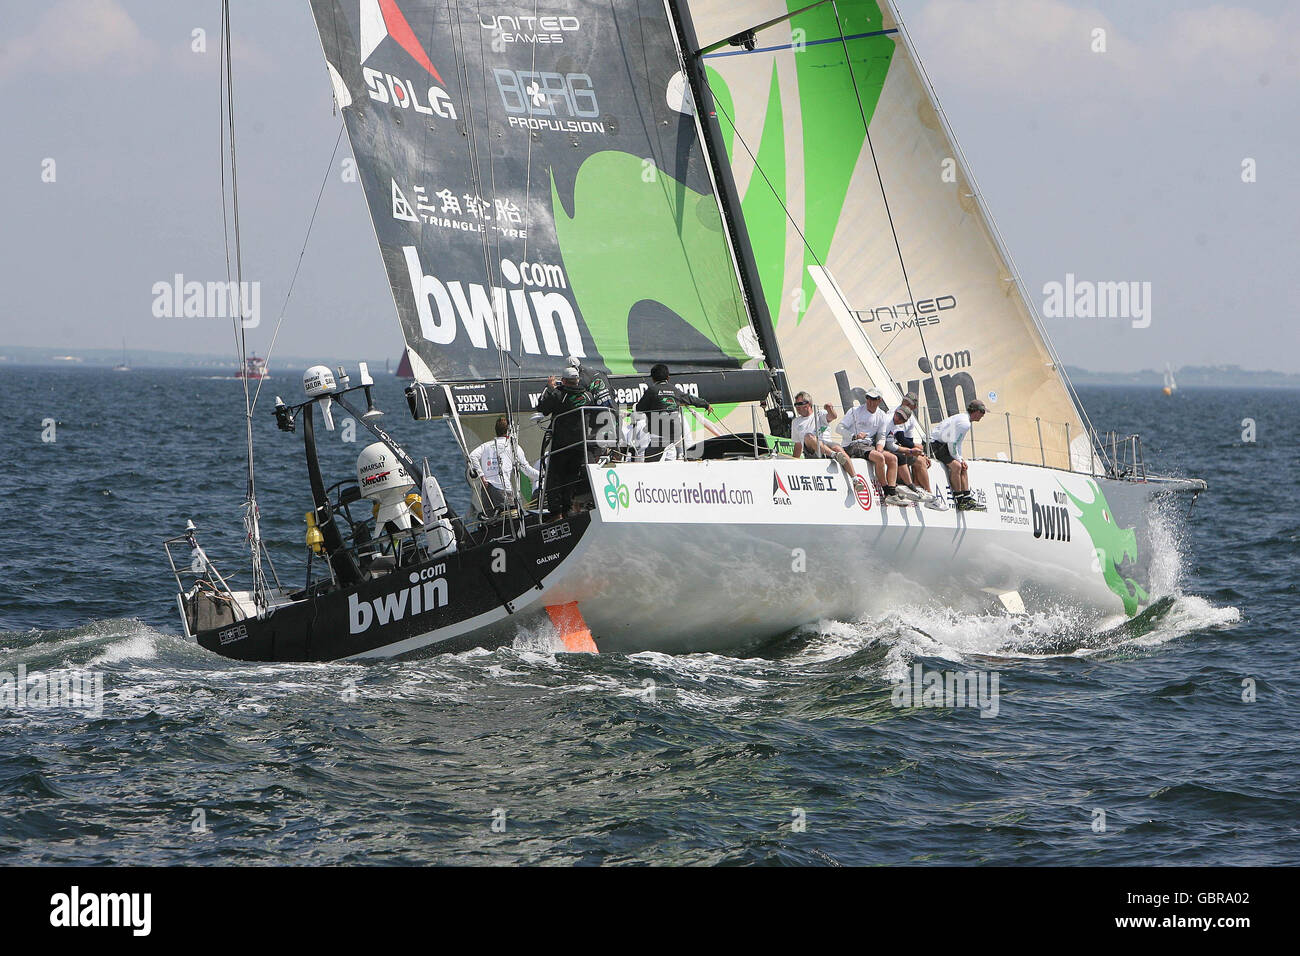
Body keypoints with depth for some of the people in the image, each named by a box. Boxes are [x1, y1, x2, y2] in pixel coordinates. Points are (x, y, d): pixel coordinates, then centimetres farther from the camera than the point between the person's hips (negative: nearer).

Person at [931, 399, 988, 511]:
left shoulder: (963, 419, 15)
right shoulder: (964, 424, -20)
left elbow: (957, 442, 22)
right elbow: (952, 443, -23)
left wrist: (961, 459, 12)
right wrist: (958, 459, -11)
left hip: (944, 445, 11)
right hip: (936, 444, -11)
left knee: (963, 468, 9)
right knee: (956, 466, -25)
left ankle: (967, 498, 7)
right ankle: (959, 501, -23)